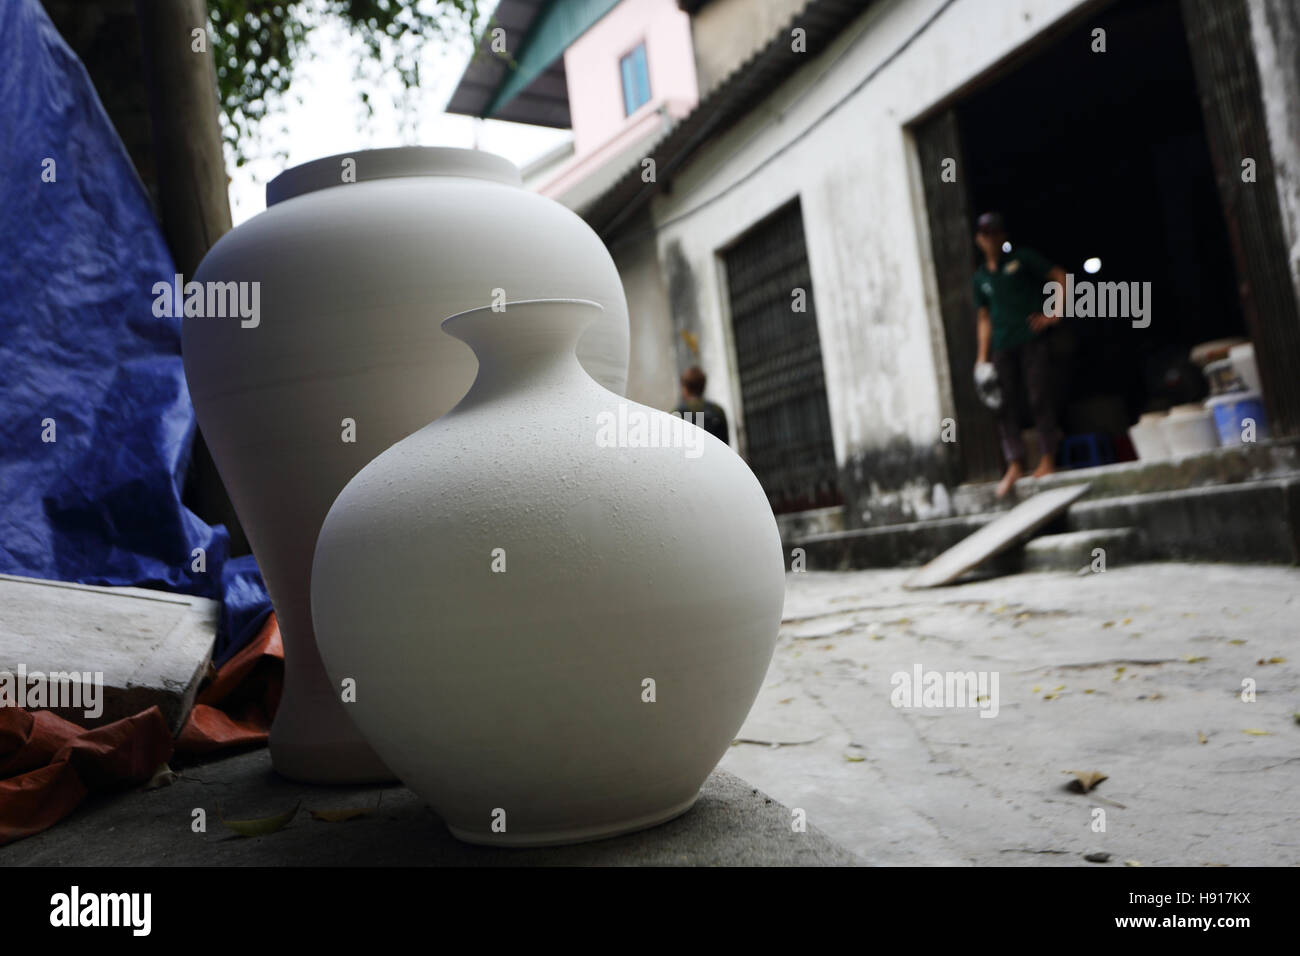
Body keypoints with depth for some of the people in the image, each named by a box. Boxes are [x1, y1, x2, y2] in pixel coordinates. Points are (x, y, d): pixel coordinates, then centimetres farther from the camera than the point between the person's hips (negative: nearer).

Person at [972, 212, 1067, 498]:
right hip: (1003, 347, 4)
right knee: (1007, 405, -1)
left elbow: (1060, 277, 3)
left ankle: (1048, 458, 2)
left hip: (1032, 338, -4)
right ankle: (1015, 465, 1)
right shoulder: (981, 277, 16)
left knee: (1039, 397, -6)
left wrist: (1056, 313, -6)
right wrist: (982, 357, 11)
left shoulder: (1021, 258, 4)